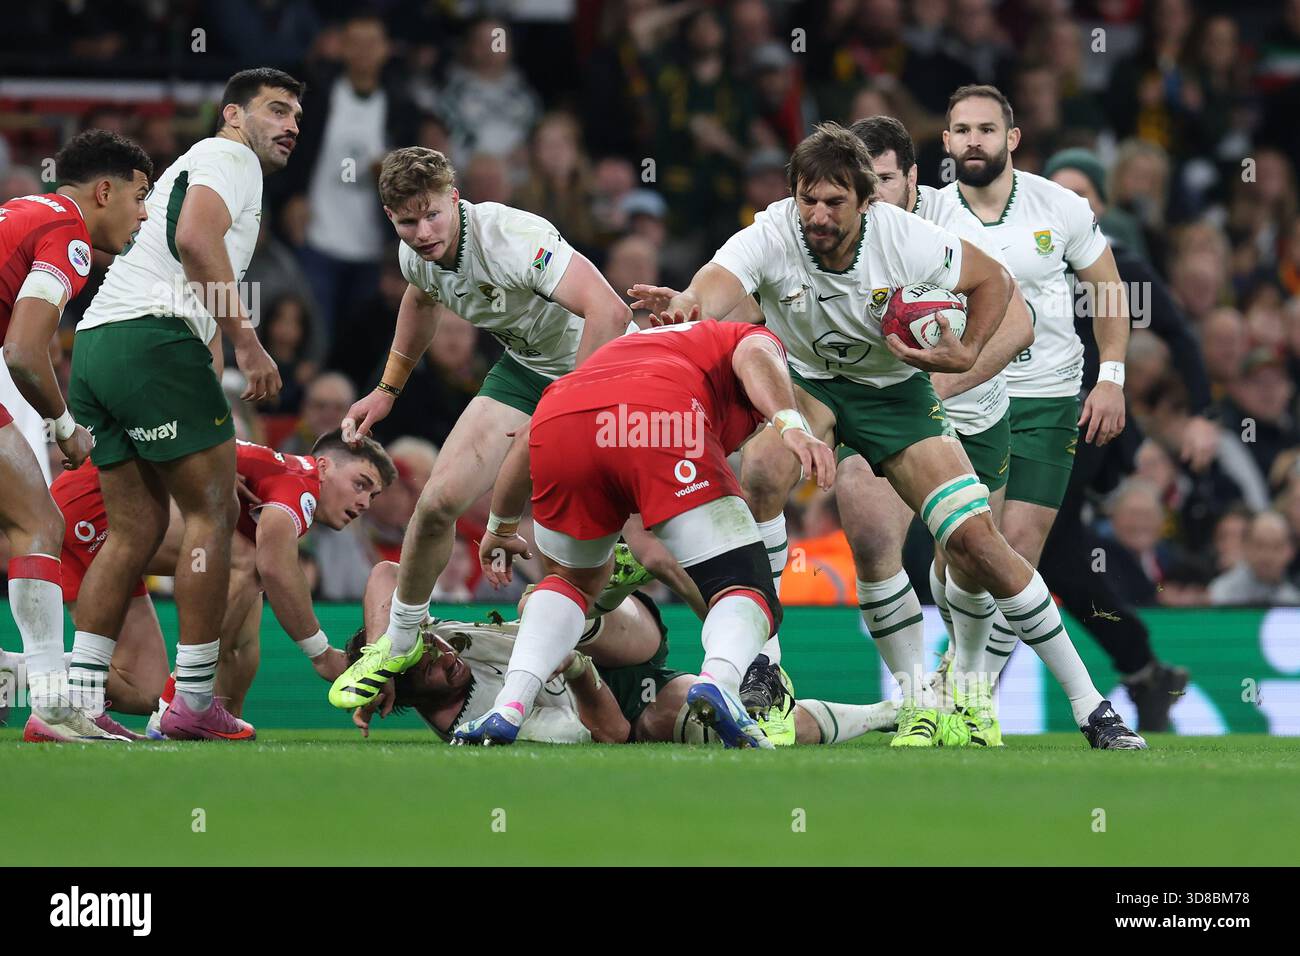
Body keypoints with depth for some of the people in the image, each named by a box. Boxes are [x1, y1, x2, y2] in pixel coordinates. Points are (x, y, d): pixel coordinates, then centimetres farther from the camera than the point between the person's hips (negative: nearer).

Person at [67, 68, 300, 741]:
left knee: (136, 528, 9)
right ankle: (194, 701, -4)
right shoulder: (229, 157, 2)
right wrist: (247, 343, -18)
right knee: (212, 511, -4)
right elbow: (195, 238, -17)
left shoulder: (191, 167, 32)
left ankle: (78, 700, 2)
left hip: (94, 346, 9)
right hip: (154, 338, -9)